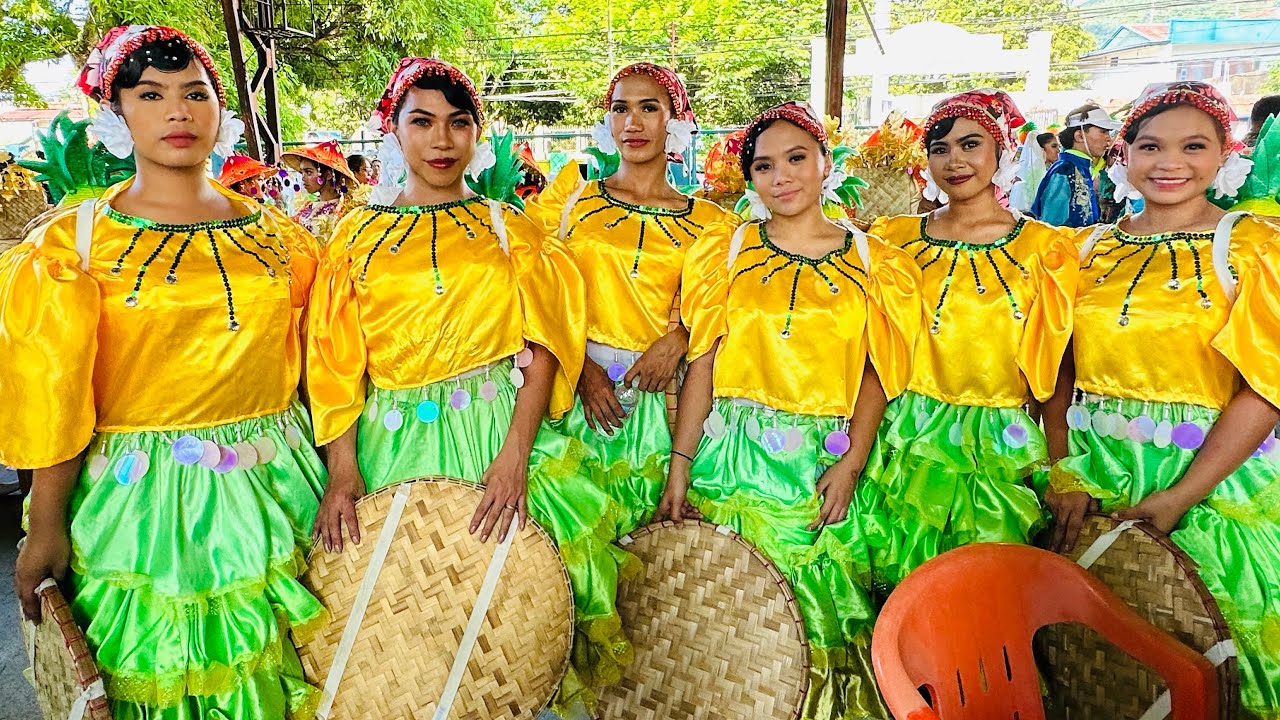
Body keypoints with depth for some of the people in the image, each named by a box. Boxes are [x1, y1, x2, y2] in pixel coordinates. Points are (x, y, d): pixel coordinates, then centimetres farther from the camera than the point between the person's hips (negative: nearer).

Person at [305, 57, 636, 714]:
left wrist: (514, 456, -16)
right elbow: (334, 363, 3)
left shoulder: (507, 228, 6)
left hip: (498, 429, -1)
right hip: (393, 440, 1)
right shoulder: (358, 235, 8)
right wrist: (342, 473, -9)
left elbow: (543, 345, -4)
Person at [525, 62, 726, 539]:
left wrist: (678, 338, -9)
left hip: (663, 397, 1)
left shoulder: (709, 222, 8)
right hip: (577, 387, 0)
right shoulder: (573, 192, 7)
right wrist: (582, 366, -10)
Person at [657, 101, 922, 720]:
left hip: (822, 461, 0)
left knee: (819, 612, 7)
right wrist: (680, 466, -6)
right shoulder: (726, 249, 5)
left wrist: (851, 463, -8)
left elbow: (874, 373, 4)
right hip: (731, 456, 0)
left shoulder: (871, 262, 5)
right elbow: (702, 362, 0)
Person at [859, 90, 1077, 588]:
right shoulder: (896, 238, 4)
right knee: (903, 591, 7)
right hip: (909, 444, 1)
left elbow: (1054, 372, 1)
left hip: (1002, 452, -1)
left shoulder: (1046, 248, 0)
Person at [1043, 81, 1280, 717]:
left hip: (1213, 478, -3)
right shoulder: (1090, 250, 7)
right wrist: (1063, 474, -7)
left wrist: (1177, 498, -19)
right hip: (1094, 470, 3)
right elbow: (1060, 373, 6)